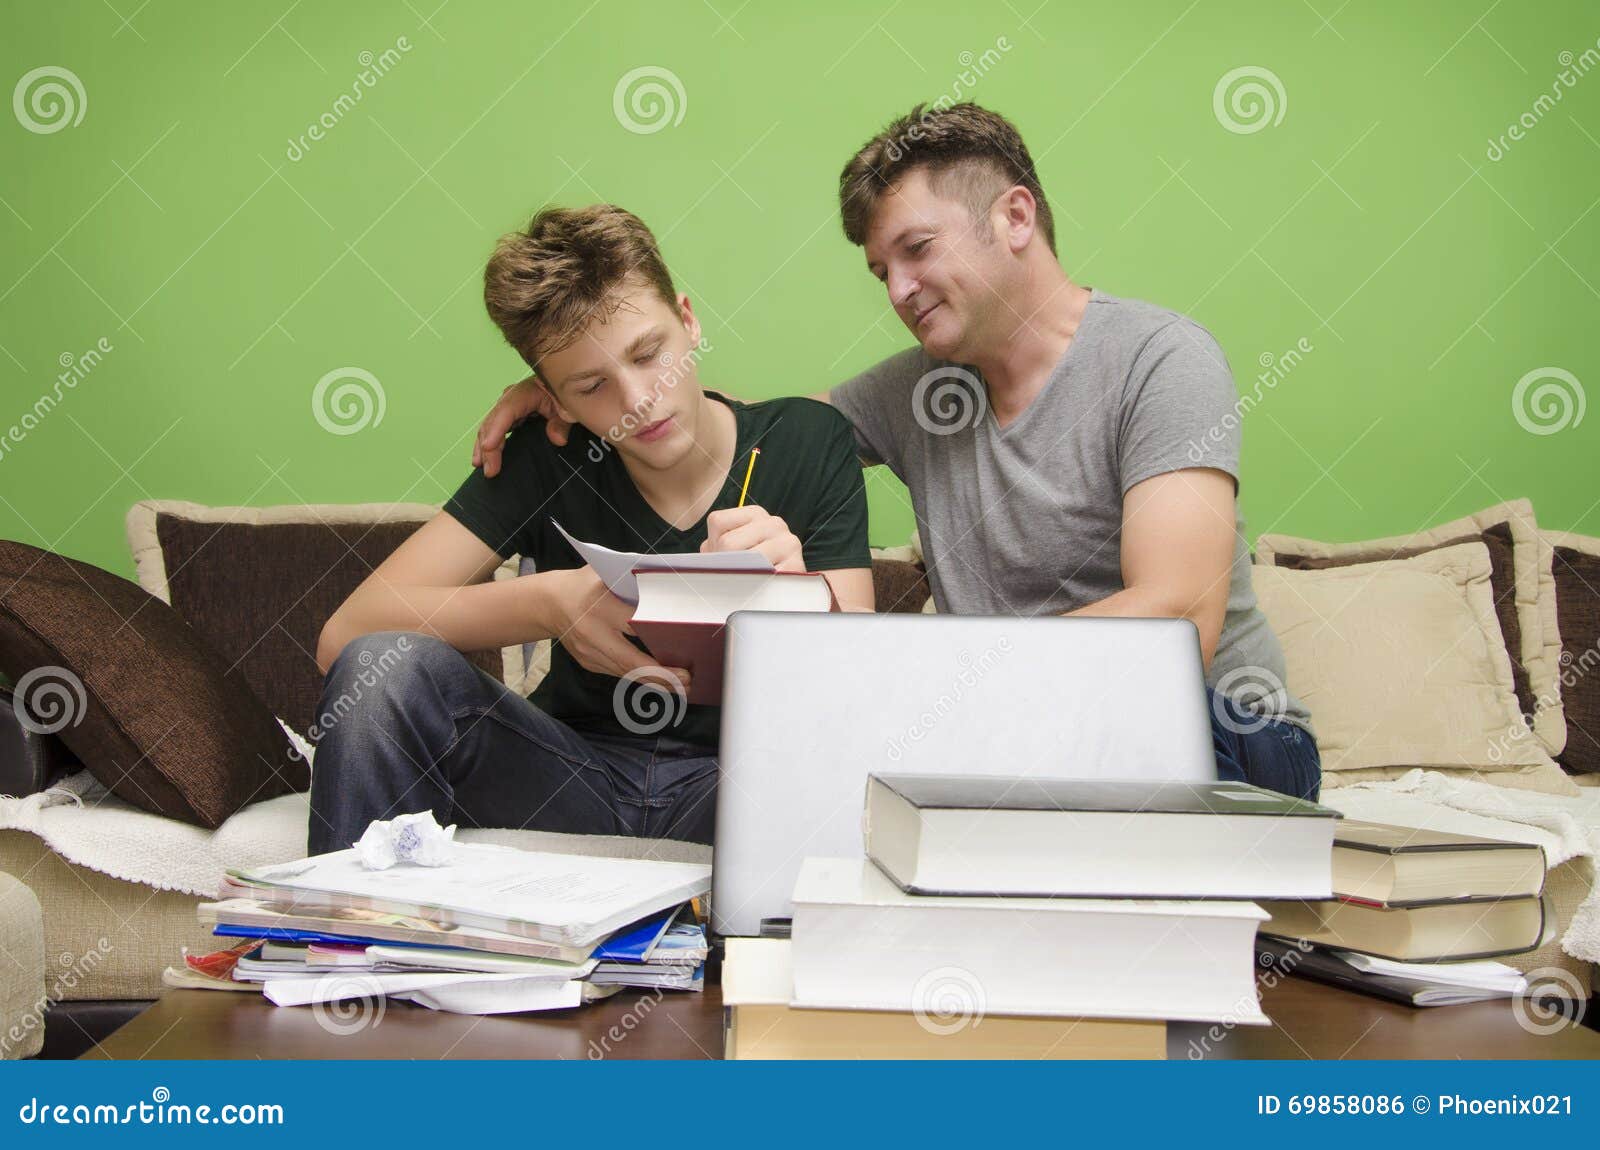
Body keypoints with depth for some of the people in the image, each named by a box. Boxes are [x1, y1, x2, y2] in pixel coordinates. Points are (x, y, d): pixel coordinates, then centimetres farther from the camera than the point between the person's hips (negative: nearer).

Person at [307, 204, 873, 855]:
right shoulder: (546, 459, -5)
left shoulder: (809, 441, -5)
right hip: (578, 772, 1)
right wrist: (551, 601, -30)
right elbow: (344, 635, -15)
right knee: (384, 666, -25)